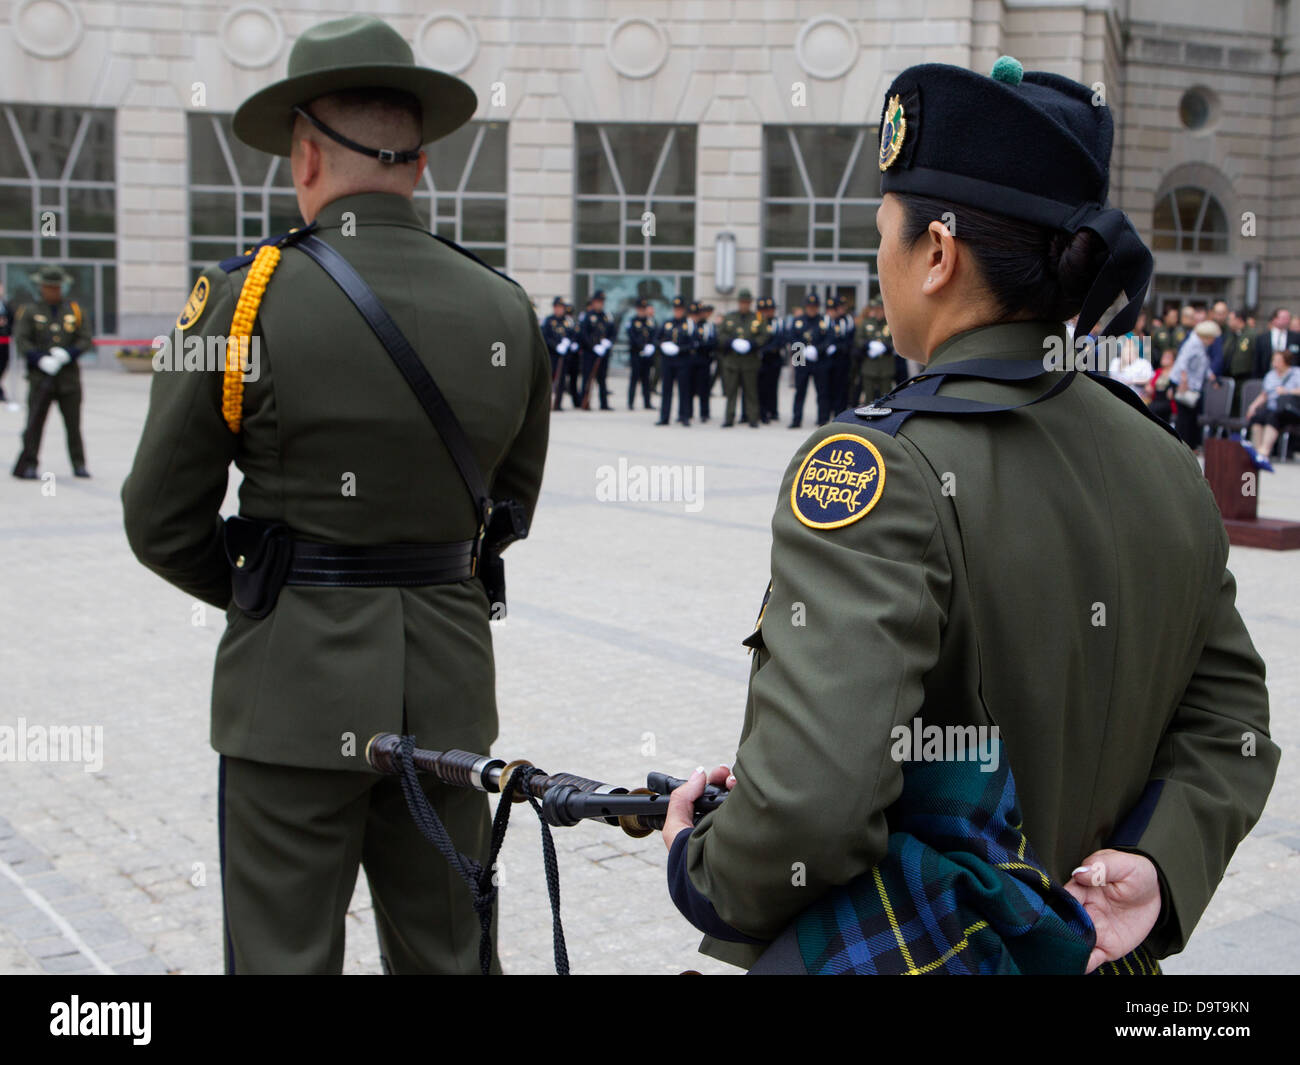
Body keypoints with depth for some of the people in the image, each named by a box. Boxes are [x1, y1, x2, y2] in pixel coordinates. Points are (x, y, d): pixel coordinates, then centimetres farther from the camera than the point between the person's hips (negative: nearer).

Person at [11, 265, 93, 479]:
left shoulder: (74, 310, 10)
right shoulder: (30, 311, 5)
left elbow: (86, 340, 5)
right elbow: (21, 341, -3)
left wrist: (66, 354, -12)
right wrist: (41, 359, -17)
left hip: (69, 375, 2)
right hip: (40, 375, -2)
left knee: (73, 421, 3)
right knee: (35, 420, -4)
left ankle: (79, 464, 12)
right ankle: (28, 465, 2)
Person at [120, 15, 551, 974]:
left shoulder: (250, 296, -10)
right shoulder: (507, 310, 2)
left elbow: (162, 524, -2)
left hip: (294, 683, -4)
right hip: (449, 687, 4)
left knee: (285, 955, 8)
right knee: (448, 954, 17)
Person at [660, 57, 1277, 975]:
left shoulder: (882, 473, -24)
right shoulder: (1173, 469, -1)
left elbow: (814, 788, -33)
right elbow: (1227, 723, 3)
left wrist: (706, 875, -15)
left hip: (900, 953, -7)